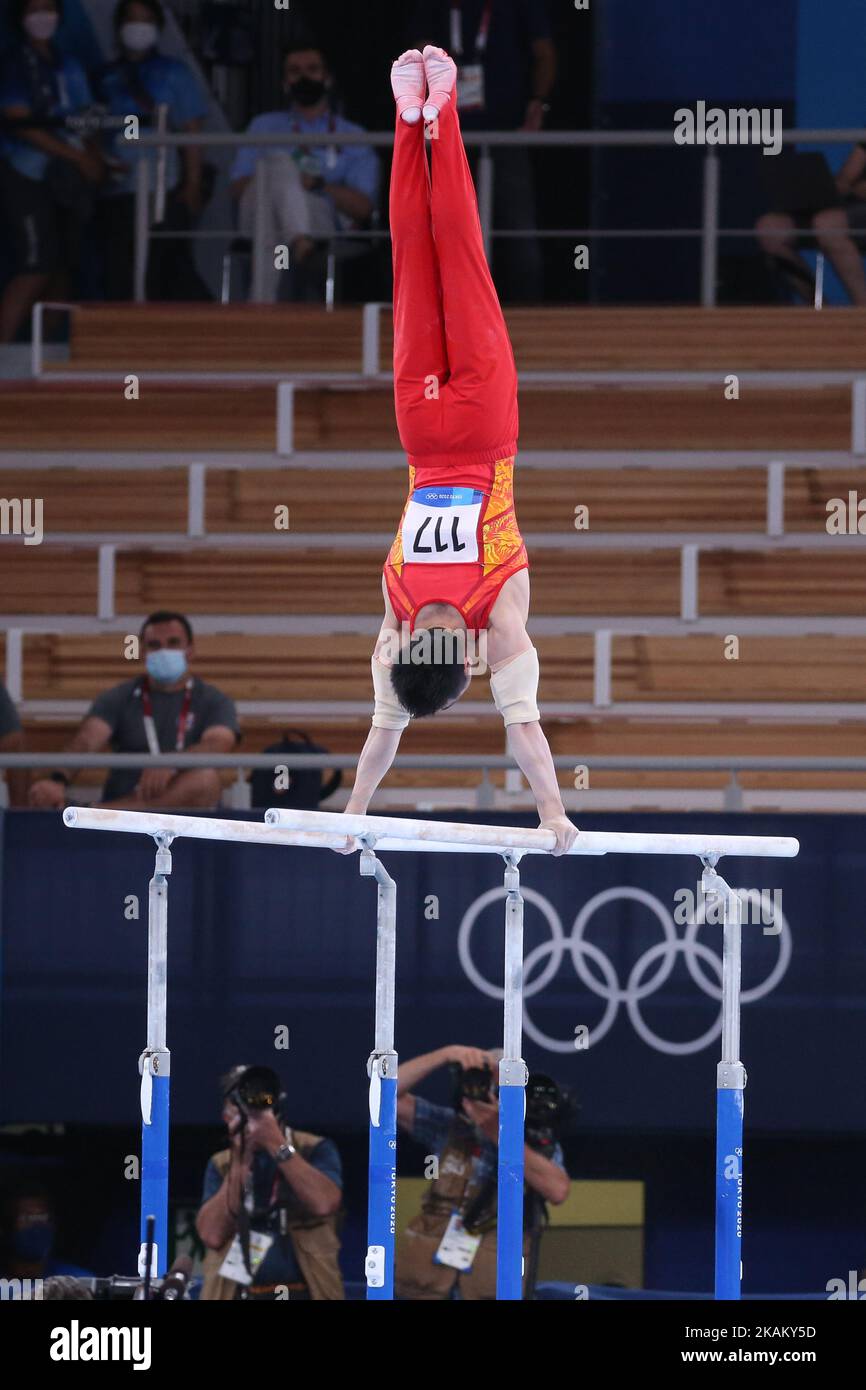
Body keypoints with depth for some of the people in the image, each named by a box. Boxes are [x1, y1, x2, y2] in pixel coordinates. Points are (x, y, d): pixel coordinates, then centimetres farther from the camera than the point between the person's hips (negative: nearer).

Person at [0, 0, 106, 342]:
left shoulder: (67, 66, 15)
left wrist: (94, 157, -3)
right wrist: (77, 157, -16)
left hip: (65, 181, 7)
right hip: (28, 176, -7)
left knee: (61, 267, 5)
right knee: (36, 266, -15)